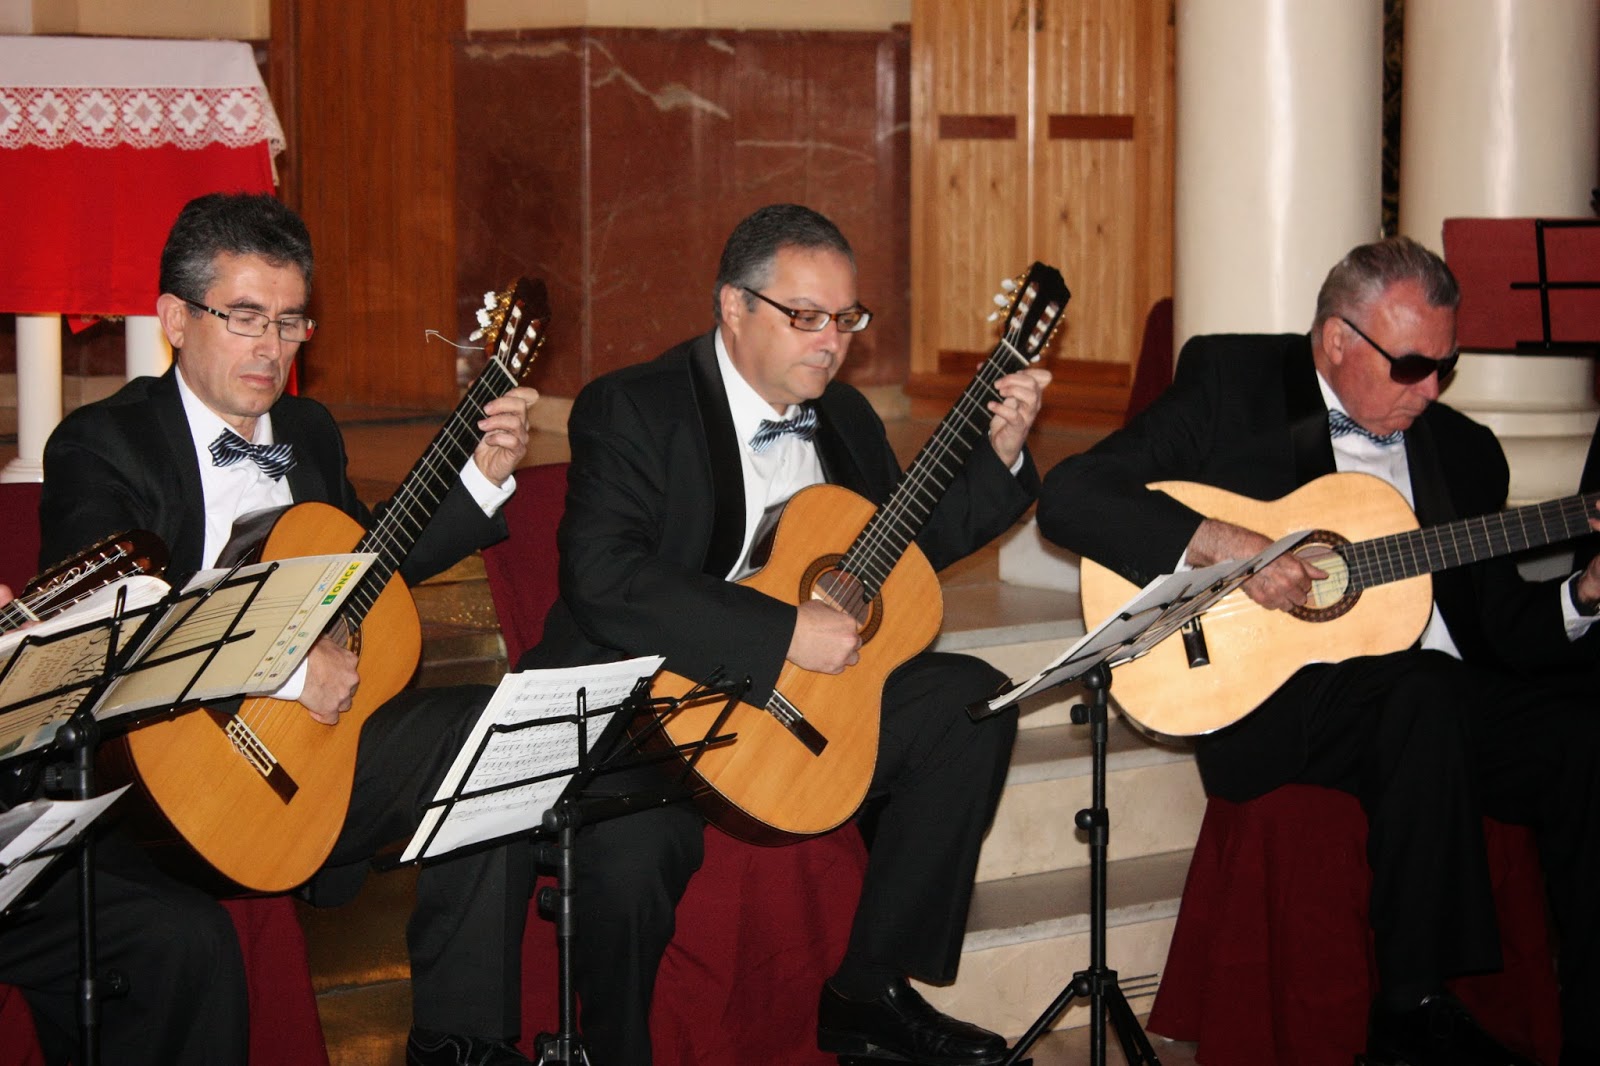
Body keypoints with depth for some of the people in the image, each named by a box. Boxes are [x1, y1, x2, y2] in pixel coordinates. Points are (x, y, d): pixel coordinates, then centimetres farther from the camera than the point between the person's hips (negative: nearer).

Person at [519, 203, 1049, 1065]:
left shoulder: (843, 418, 13)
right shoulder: (631, 410, -10)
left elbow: (913, 545, 26)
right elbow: (601, 579, -25)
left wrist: (999, 450, 9)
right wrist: (787, 633, -26)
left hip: (803, 700, 7)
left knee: (971, 700, -7)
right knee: (628, 851, -36)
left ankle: (868, 994, 1)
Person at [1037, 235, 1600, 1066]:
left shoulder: (1464, 451, 18)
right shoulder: (1229, 384, 4)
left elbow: (1506, 631, 16)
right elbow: (1068, 497, -7)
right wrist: (1223, 543, -18)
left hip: (1443, 706, 5)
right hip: (1274, 695, -4)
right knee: (1423, 688, -34)